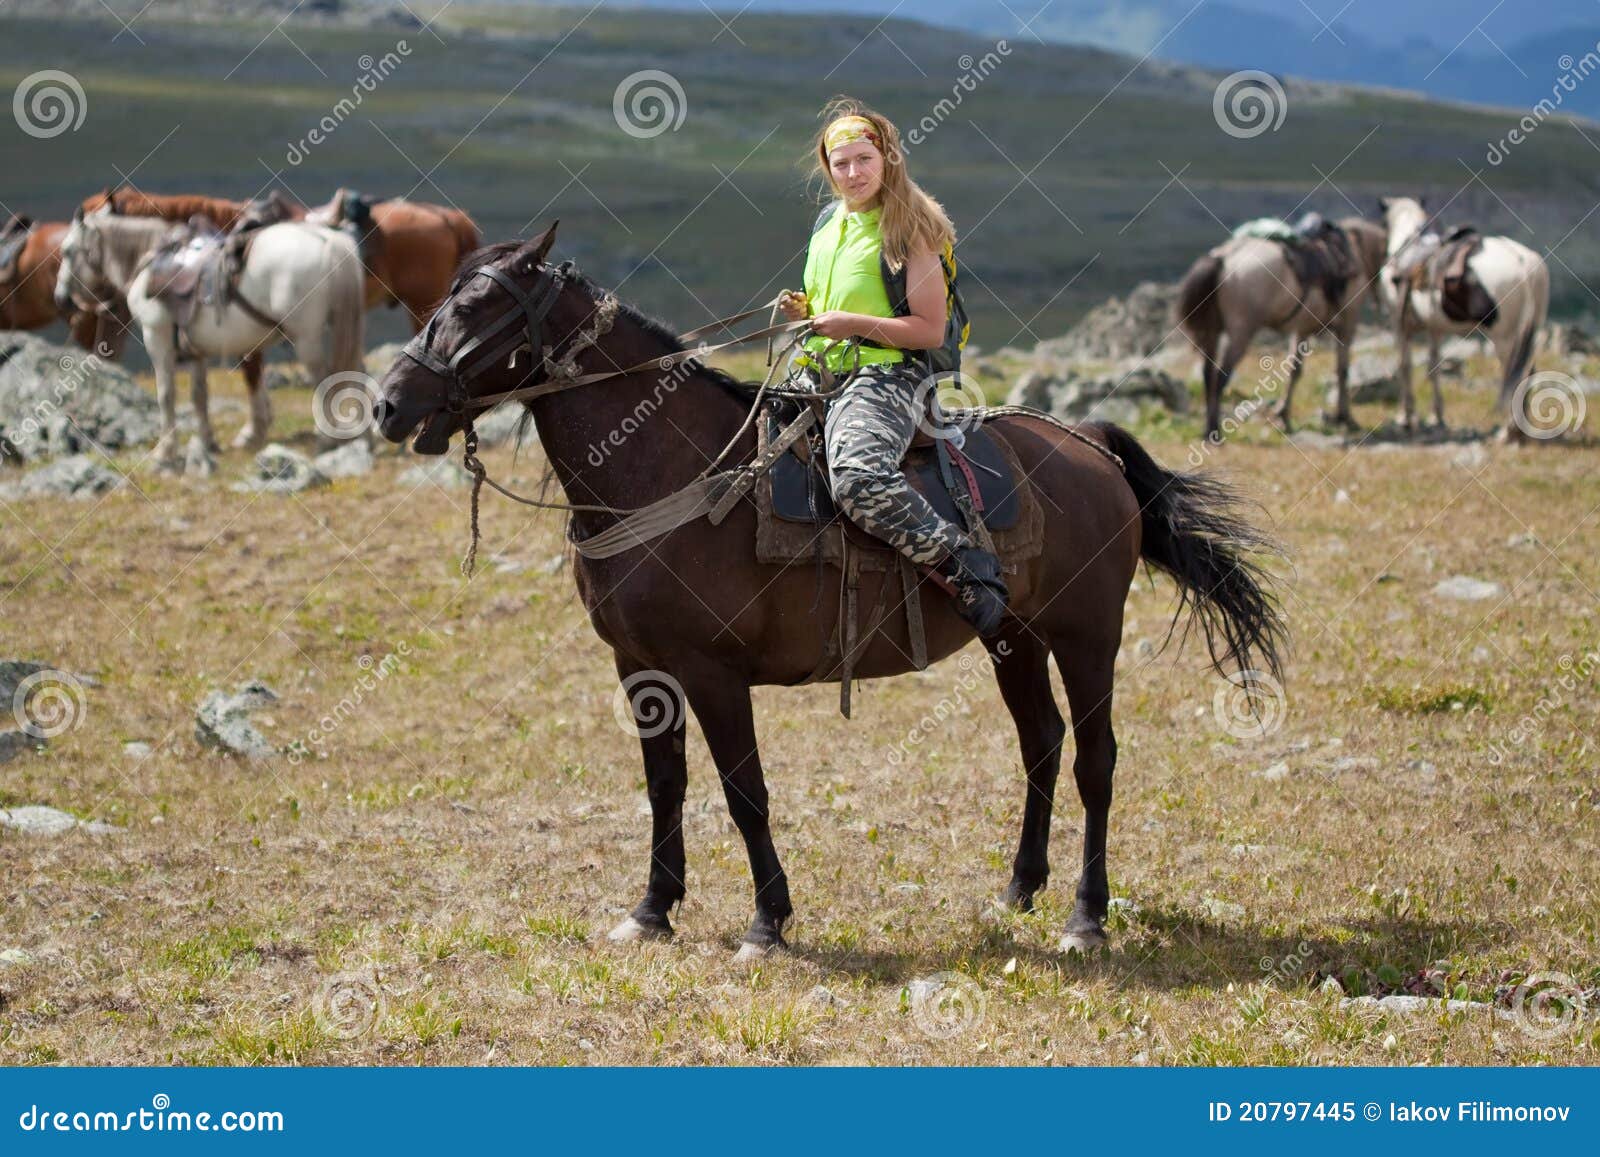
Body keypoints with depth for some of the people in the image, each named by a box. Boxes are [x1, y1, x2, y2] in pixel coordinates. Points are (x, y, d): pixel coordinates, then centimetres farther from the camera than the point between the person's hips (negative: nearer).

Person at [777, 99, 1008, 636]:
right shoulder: (828, 223, 16)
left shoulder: (908, 229, -7)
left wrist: (851, 323, -19)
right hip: (819, 373, 9)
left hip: (885, 376, -9)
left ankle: (967, 564, -24)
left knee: (856, 476, -35)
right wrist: (800, 310, 8)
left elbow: (930, 330, -12)